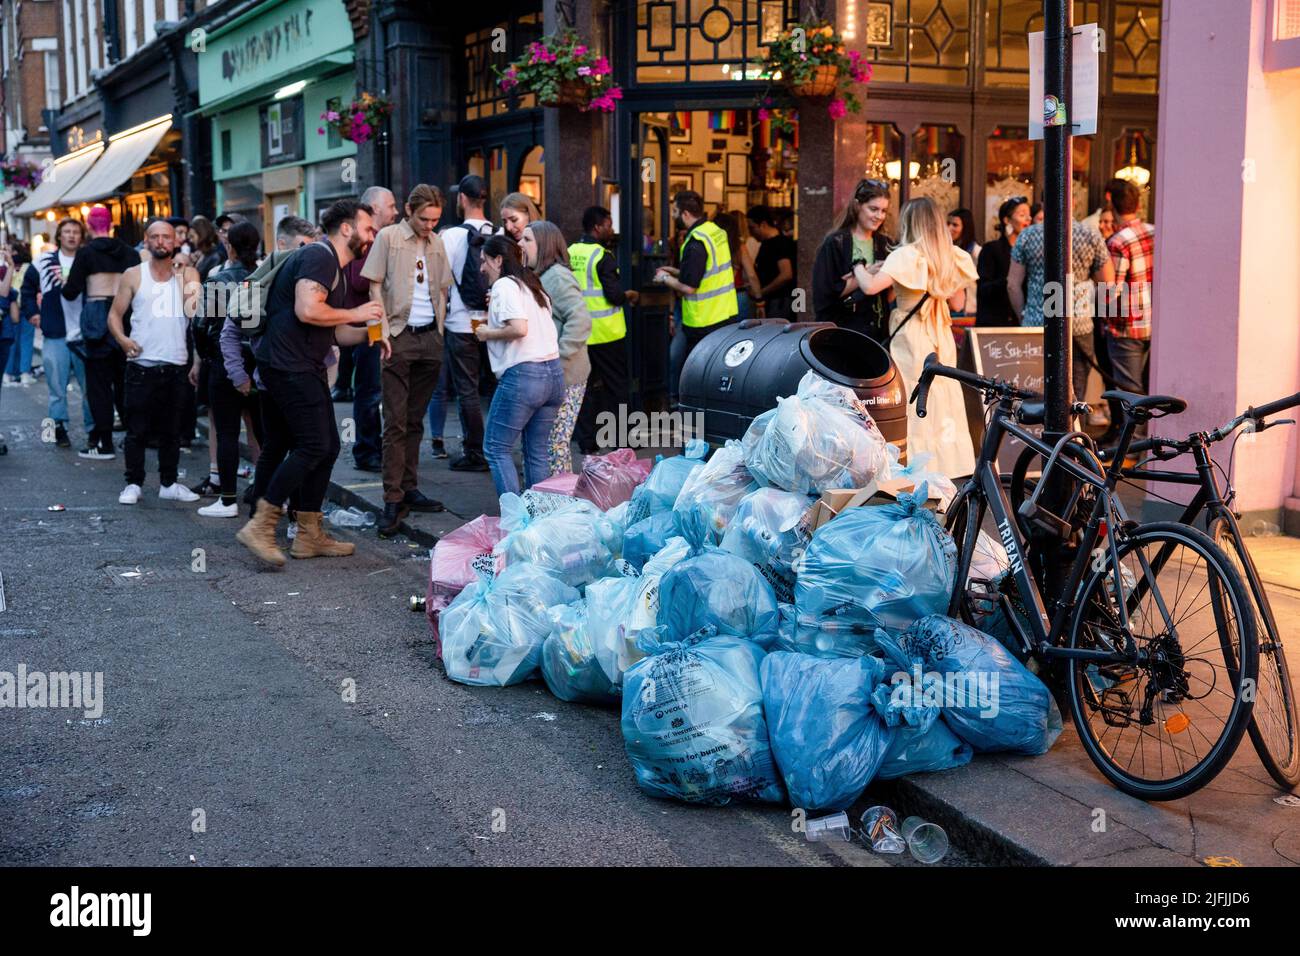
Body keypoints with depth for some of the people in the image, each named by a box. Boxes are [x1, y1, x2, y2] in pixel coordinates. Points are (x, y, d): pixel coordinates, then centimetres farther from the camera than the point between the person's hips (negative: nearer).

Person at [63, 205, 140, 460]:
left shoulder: (86, 252, -6)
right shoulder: (129, 252, 4)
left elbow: (70, 293, -7)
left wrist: (65, 283, 14)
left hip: (97, 321, -4)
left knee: (99, 381, 2)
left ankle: (104, 443, 1)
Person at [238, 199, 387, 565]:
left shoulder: (333, 266, 22)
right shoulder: (319, 256, -12)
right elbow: (307, 311, -26)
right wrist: (356, 314, -13)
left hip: (305, 367, 11)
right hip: (288, 365, -11)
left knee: (326, 447, 10)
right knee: (314, 445, -13)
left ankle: (310, 536, 15)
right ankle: (260, 527, -9)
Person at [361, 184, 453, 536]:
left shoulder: (437, 243, 13)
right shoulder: (388, 237, -2)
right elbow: (374, 287, -4)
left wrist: (439, 331, 9)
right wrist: (383, 332, -11)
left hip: (430, 338, 5)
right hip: (399, 336, -5)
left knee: (415, 420, 12)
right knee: (395, 422, -7)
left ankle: (409, 489, 19)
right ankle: (392, 501, -6)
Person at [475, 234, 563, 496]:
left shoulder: (504, 285, -7)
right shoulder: (532, 284, 19)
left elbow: (519, 328, -20)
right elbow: (533, 324, 16)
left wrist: (488, 333, -4)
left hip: (523, 374, -8)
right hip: (554, 373, 8)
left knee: (496, 448, 1)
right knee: (537, 452, 13)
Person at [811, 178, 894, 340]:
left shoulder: (884, 244, 12)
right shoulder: (835, 243, -4)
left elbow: (890, 295, 14)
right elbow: (827, 292, -13)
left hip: (879, 331, 5)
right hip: (844, 330, -5)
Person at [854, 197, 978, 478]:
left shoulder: (907, 256, -13)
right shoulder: (951, 257, 6)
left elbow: (870, 286, -22)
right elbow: (958, 302, 12)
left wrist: (859, 268, -2)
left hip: (911, 339, -6)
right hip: (941, 338, 6)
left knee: (914, 406, -2)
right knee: (944, 402, 11)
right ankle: (947, 466, 16)